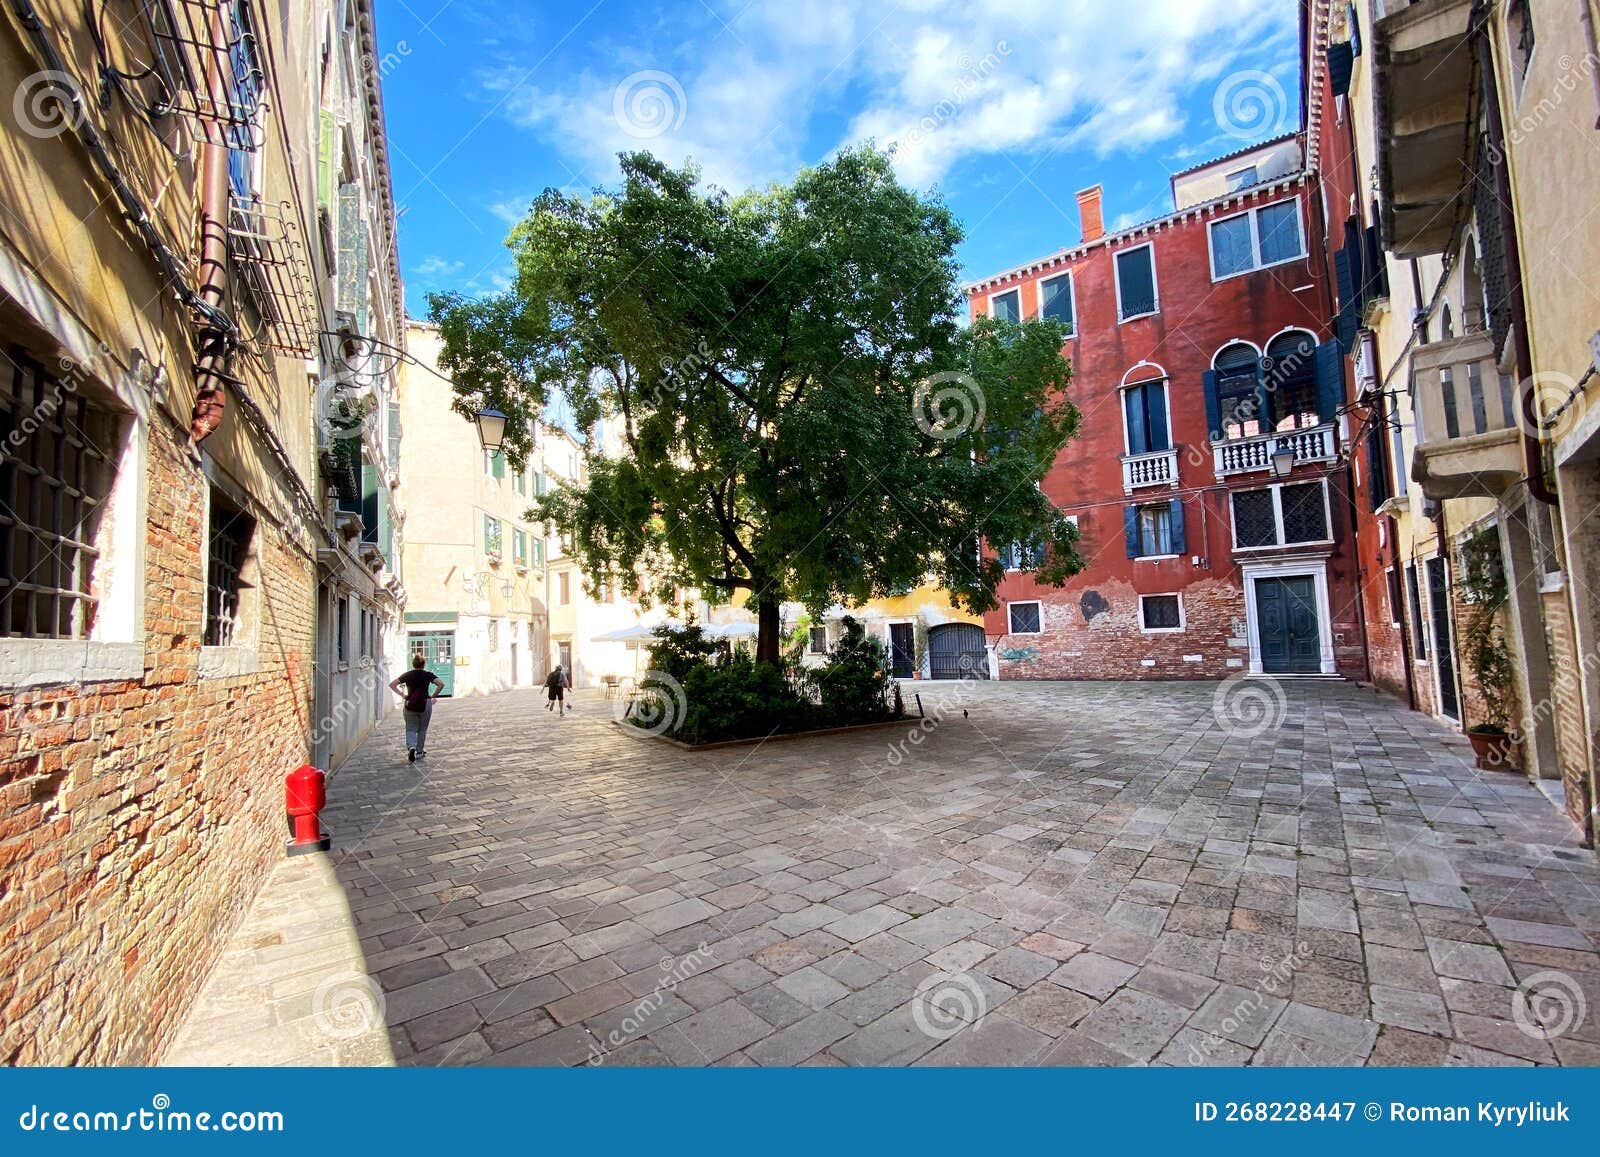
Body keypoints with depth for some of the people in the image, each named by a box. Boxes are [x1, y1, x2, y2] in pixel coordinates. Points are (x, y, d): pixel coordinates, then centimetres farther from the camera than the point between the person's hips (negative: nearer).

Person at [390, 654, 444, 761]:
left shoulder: (408, 675, 3)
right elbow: (441, 684, -15)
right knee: (422, 730, 14)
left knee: (411, 729, 9)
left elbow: (392, 685, 0)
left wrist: (402, 695, 1)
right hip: (425, 705, -1)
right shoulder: (428, 675, -3)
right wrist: (434, 696, -4)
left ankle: (411, 747, -16)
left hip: (410, 705, 1)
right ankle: (419, 752, 20)